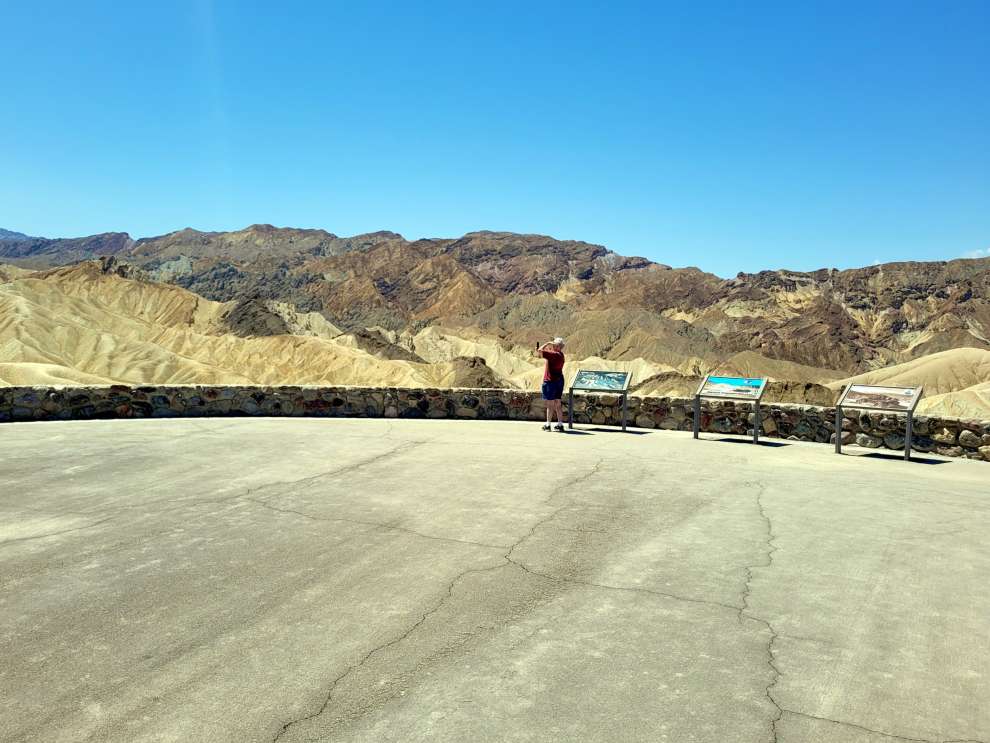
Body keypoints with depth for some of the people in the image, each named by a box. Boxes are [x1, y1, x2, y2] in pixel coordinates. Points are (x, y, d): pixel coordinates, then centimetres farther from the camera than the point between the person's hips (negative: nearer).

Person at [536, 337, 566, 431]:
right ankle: (560, 424, 14)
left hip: (551, 381, -9)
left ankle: (548, 425, 3)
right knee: (558, 403, 12)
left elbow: (540, 351, -22)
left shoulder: (554, 355, -20)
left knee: (550, 404, -2)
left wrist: (547, 343, -10)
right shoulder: (560, 355, 10)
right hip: (559, 380, 9)